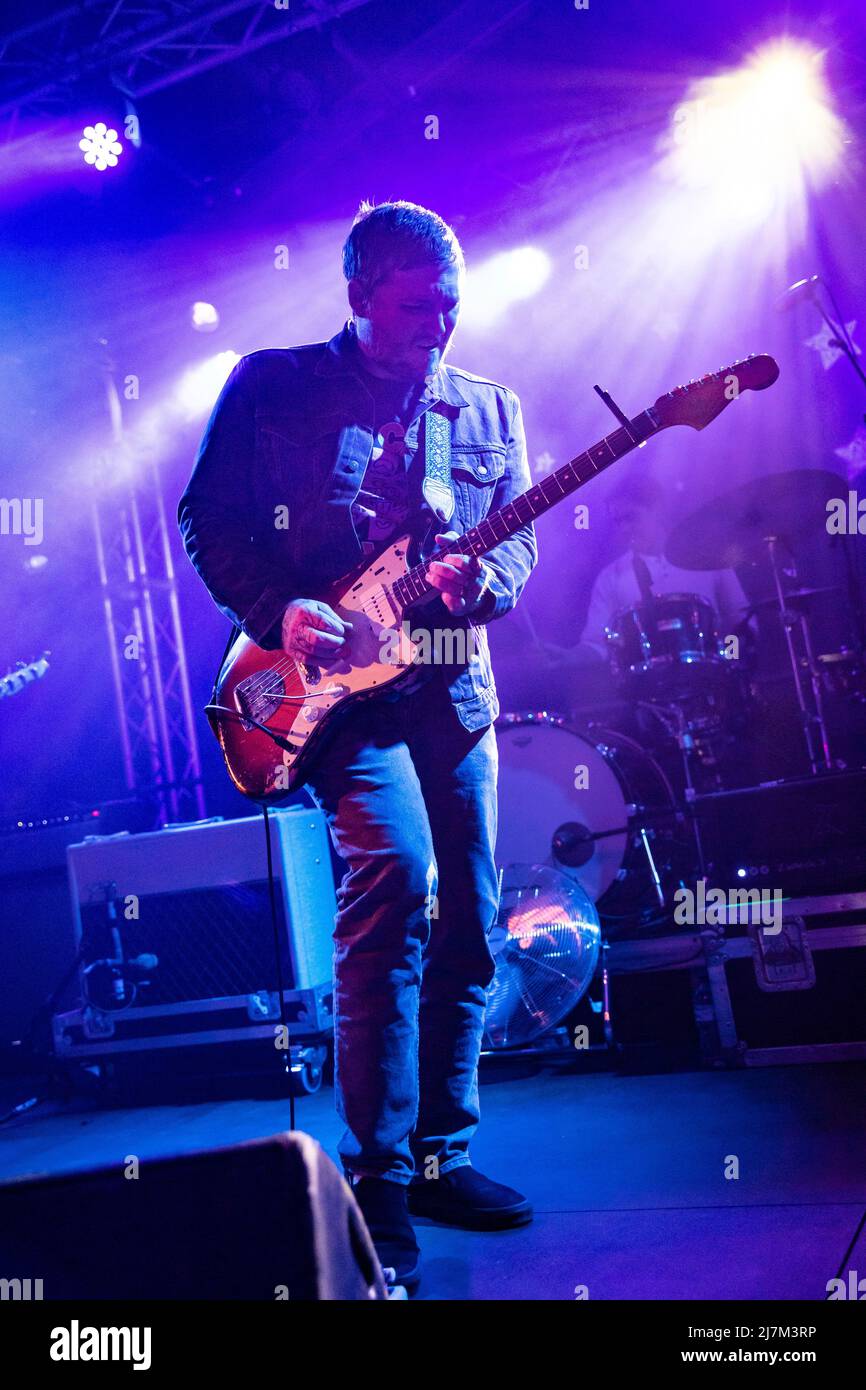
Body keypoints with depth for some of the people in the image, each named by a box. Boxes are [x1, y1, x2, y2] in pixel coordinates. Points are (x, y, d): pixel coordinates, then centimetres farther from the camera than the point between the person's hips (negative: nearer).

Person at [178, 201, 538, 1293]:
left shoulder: (488, 410, 15)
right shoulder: (273, 385, 3)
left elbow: (517, 543, 13)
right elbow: (207, 516, 1)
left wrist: (485, 579, -11)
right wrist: (280, 612, -14)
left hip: (453, 690, 5)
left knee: (468, 926, 5)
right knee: (396, 875, -24)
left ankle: (438, 1158, 22)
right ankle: (376, 1178, -13)